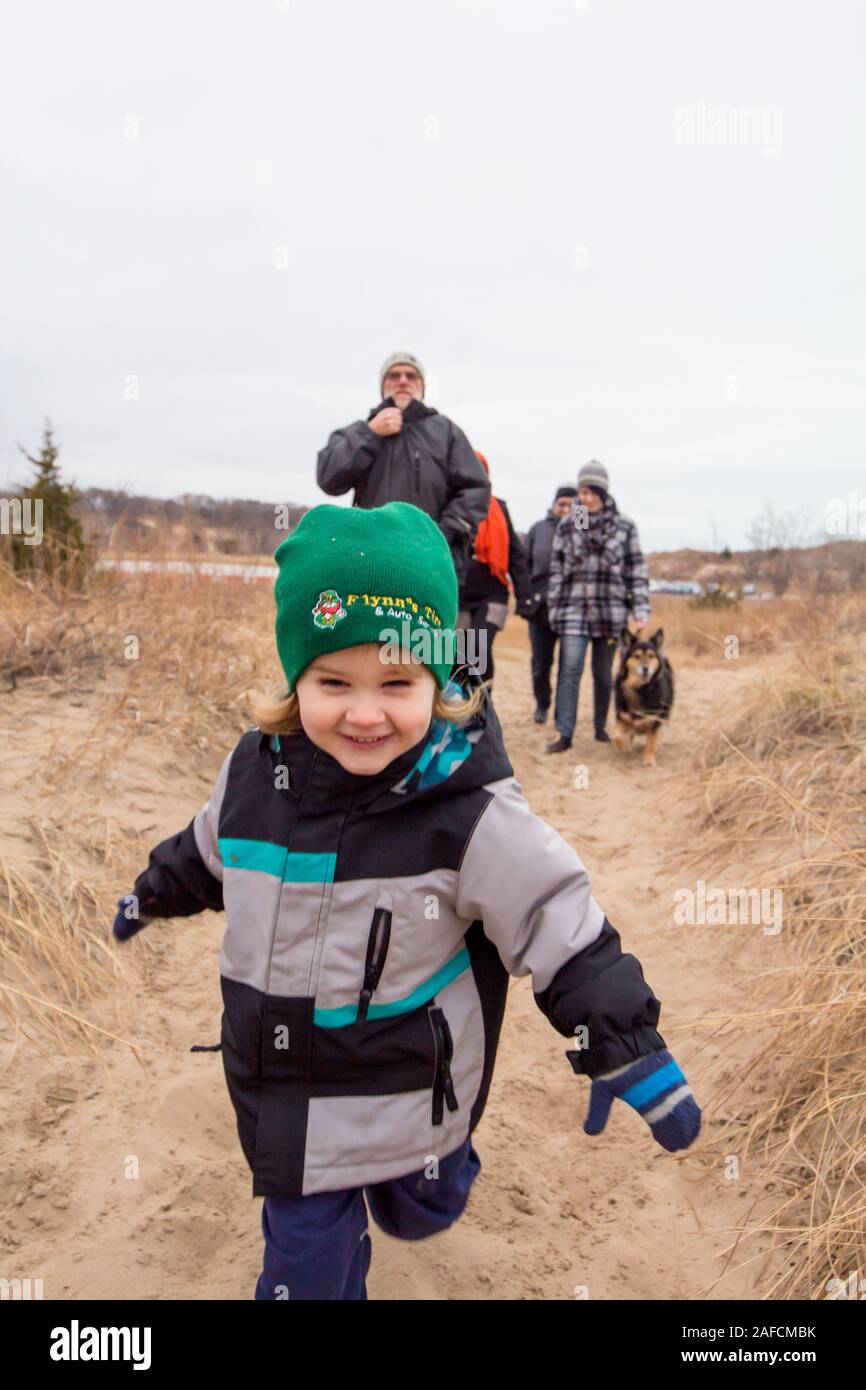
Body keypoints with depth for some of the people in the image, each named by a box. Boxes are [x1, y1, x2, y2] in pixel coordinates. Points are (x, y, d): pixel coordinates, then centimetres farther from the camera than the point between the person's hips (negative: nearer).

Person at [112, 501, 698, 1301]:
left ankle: (429, 1173, 58)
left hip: (414, 1094, -2)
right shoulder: (258, 769, -12)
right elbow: (211, 849, 11)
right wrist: (156, 894, 29)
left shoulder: (470, 811, -25)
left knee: (417, 1213, 24)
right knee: (304, 1254, 16)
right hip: (287, 1091, 3)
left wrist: (630, 1052, -17)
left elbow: (563, 930, -18)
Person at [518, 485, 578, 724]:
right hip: (541, 606, 2)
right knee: (540, 662, 10)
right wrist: (524, 597, 4)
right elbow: (524, 563, 10)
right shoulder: (539, 529, 7)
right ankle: (542, 705, 30)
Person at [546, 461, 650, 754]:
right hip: (574, 609, 0)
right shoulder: (566, 526, 6)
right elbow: (556, 569, 9)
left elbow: (637, 571, 4)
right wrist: (554, 608, 5)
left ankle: (601, 727, 23)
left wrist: (640, 611, -2)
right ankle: (565, 734, -7)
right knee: (570, 669, -9)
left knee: (603, 673, 9)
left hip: (610, 611, 0)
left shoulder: (624, 527, 3)